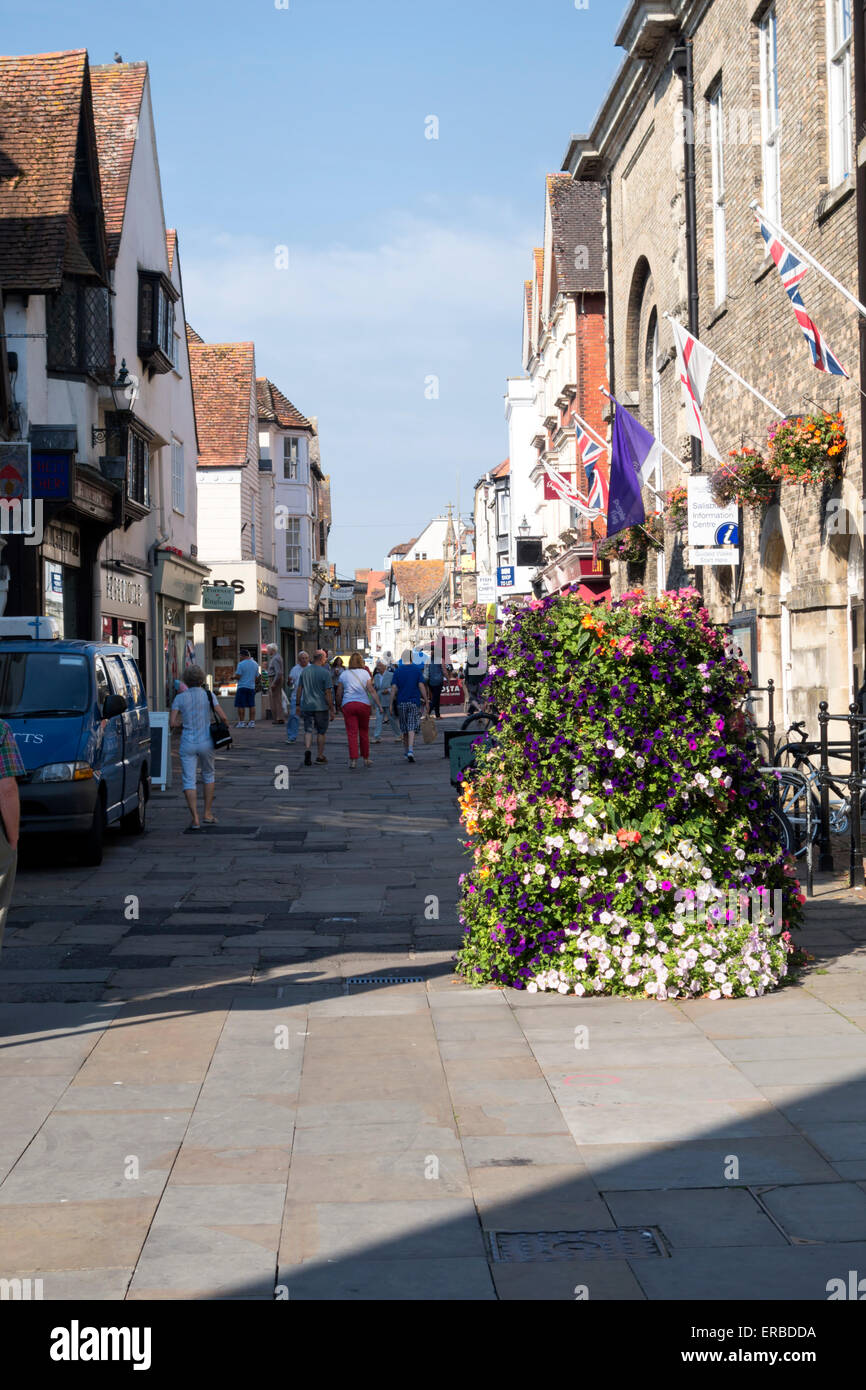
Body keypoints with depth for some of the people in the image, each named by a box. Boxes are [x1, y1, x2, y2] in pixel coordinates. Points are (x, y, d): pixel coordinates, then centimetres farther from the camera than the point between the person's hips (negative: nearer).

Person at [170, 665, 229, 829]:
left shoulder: (179, 698, 0)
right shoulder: (208, 695, -1)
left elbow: (173, 723, -6)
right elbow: (222, 717, -6)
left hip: (188, 743, -1)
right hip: (206, 742, 1)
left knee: (189, 781, 1)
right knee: (208, 775, 22)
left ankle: (195, 818, -11)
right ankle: (208, 814, 22)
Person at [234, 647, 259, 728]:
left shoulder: (241, 664, -11)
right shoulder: (255, 664, 8)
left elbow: (238, 676, -13)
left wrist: (234, 676, 8)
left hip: (242, 687, -6)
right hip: (252, 687, 6)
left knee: (241, 706, -1)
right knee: (251, 705, 8)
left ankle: (241, 722, -3)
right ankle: (252, 722, 6)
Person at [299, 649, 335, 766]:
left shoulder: (305, 672, 4)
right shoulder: (325, 673, -11)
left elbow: (300, 690, 8)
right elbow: (328, 693, -13)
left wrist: (299, 704, 17)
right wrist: (332, 710, -8)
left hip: (307, 706, 3)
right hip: (321, 707, -3)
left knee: (308, 730, 6)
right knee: (321, 731, 11)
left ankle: (307, 750, -20)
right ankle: (320, 756, 18)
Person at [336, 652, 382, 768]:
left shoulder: (344, 675, 6)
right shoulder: (365, 673, 2)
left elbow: (339, 694, 8)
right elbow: (371, 691, -5)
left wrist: (339, 706, 22)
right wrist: (379, 705, -4)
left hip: (348, 705, 0)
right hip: (364, 704, 0)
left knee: (352, 733, -2)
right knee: (364, 732, 12)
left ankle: (353, 759, -12)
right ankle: (366, 758, 20)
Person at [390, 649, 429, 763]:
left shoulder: (397, 670, 1)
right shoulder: (417, 669, -2)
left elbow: (394, 688, -3)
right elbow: (421, 686, -6)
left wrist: (391, 703, 1)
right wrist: (426, 701, -1)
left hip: (401, 702, 2)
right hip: (414, 702, -2)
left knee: (404, 730, 12)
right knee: (412, 728, -6)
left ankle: (407, 751, 20)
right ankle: (410, 750, -24)